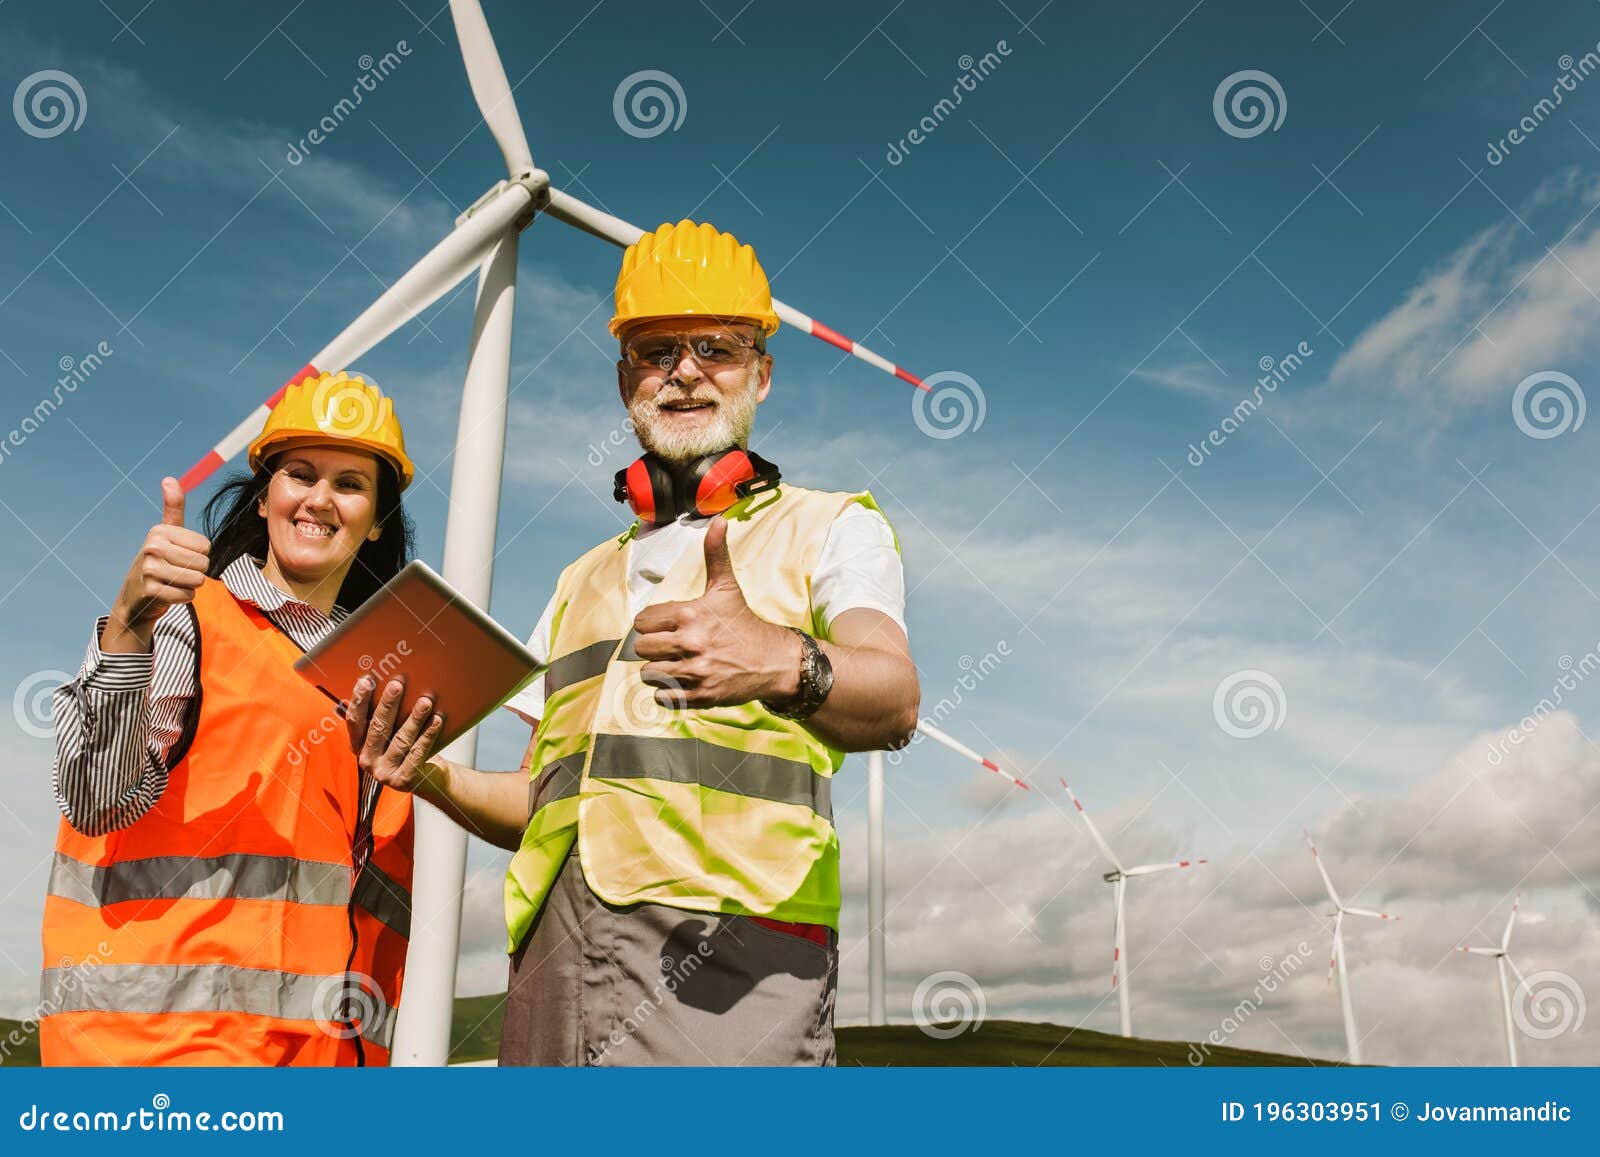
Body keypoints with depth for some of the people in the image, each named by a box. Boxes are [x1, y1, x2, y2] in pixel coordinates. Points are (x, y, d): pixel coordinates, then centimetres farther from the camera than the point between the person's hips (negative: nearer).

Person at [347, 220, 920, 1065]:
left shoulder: (830, 526, 10)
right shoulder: (582, 582, 27)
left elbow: (893, 700, -11)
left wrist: (784, 662, -32)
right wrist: (426, 776, 6)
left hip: (726, 949, -5)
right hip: (555, 964, 5)